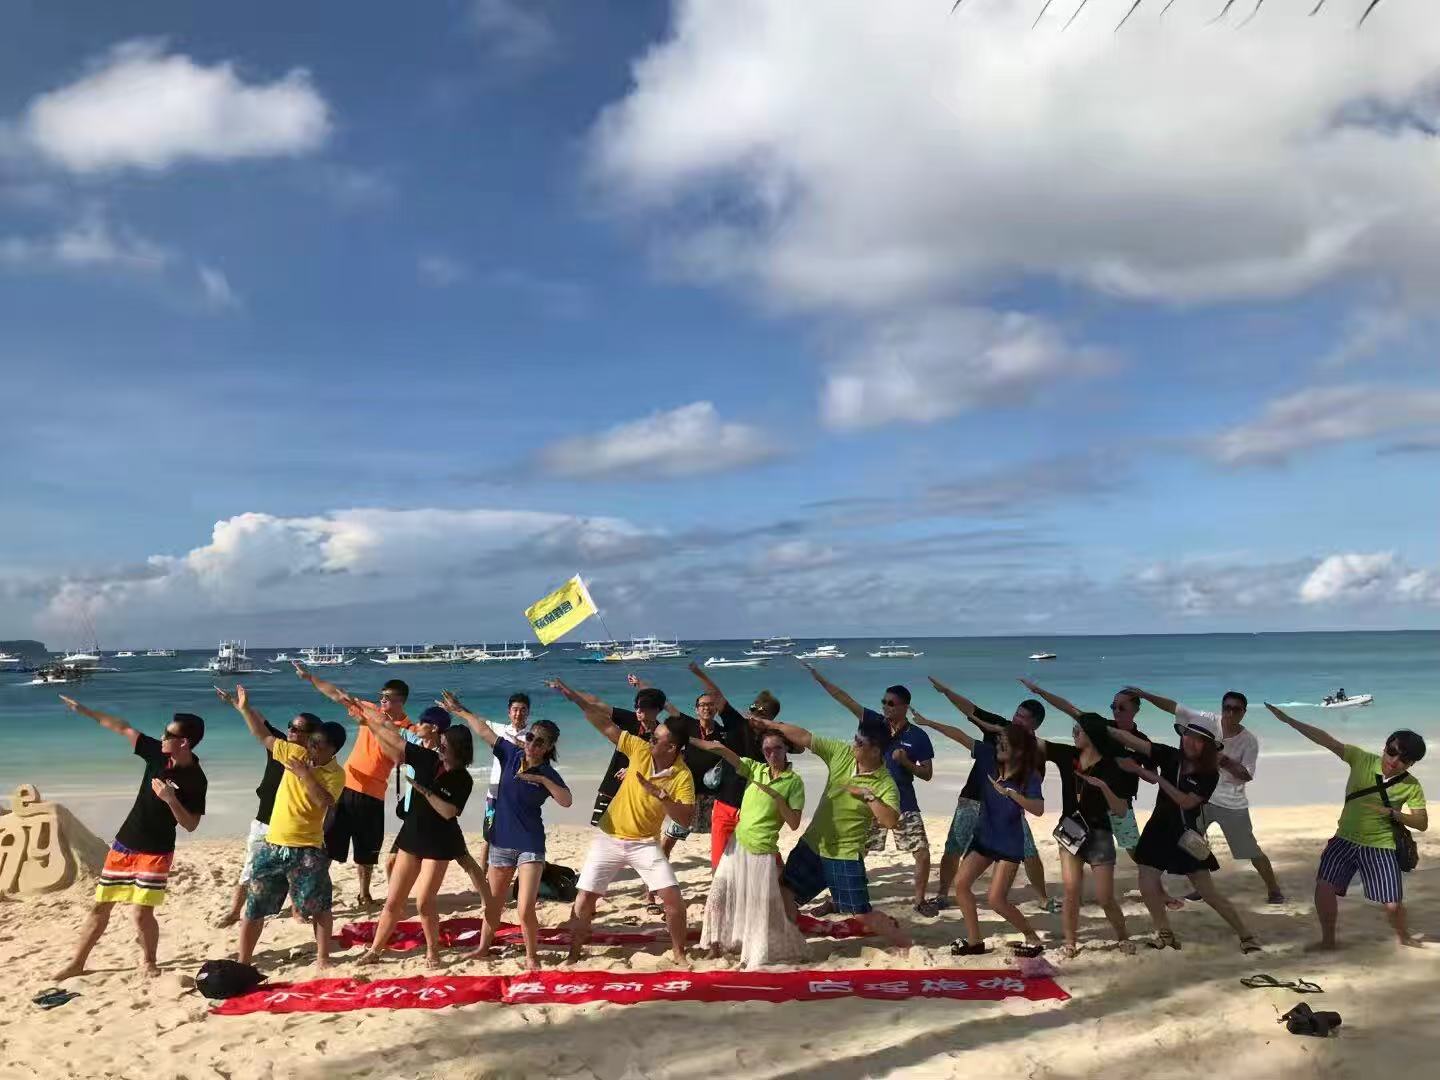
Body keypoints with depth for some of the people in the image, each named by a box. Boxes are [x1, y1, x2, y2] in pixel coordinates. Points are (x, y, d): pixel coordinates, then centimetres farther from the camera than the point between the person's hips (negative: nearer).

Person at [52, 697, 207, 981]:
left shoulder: (195, 780, -18)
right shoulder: (158, 753, -3)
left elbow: (191, 825, -16)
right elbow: (123, 729, 6)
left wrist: (171, 799, -31)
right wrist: (84, 710, 10)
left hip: (155, 852, -5)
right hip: (124, 844, 6)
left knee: (142, 914, -8)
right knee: (100, 906, 11)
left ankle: (148, 961, 18)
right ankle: (77, 963, 25)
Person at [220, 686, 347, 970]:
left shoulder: (335, 774, -10)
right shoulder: (296, 753, 2)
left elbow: (325, 802, -27)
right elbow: (264, 736, 9)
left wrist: (305, 774, -25)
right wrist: (244, 708, 1)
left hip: (308, 850, -4)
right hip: (273, 846, 4)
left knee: (318, 907, 4)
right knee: (254, 908, 9)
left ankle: (323, 959, 18)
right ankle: (242, 962, 20)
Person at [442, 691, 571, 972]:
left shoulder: (548, 774, -10)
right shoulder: (512, 754, -2)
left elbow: (566, 801, -25)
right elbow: (484, 730, 4)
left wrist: (542, 780, -31)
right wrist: (460, 711, 7)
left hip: (530, 845, -3)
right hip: (501, 840, 4)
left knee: (525, 909, -11)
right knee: (493, 904, 19)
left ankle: (531, 956, 11)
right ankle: (484, 946, 41)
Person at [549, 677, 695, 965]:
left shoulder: (682, 776, -16)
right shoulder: (640, 750, -11)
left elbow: (686, 819, -23)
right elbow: (604, 723, -11)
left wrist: (660, 794, -32)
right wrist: (572, 694, -16)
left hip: (645, 843, -1)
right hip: (609, 839, 2)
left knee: (673, 898, -9)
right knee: (584, 899, 0)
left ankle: (679, 954, 13)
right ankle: (573, 956, 19)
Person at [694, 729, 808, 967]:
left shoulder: (794, 781, -6)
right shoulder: (755, 769, 2)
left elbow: (794, 823, -10)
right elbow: (721, 749, -8)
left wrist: (777, 796, -21)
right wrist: (686, 738, -20)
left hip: (763, 852, -4)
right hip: (737, 845, 4)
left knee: (764, 908, 1)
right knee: (719, 895, 6)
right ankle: (716, 945, 24)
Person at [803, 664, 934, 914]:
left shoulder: (918, 737, -5)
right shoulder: (874, 722, -2)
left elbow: (927, 774, -1)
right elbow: (845, 699, -8)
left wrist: (905, 762, -18)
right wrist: (818, 677, -14)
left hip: (904, 804, -1)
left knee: (922, 852, -3)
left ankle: (919, 900, 16)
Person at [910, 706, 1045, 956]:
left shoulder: (1029, 776, -20)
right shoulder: (991, 757, -8)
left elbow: (1038, 809, -32)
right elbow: (962, 737, -10)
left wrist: (1009, 792, -39)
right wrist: (928, 723, -13)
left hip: (1009, 844, -6)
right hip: (984, 837, 6)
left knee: (996, 900, -10)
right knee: (961, 883, -1)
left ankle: (1033, 939, 10)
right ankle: (974, 941, 12)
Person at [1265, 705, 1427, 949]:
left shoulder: (1411, 787, -8)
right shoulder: (1362, 760, -8)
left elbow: (1422, 823, -3)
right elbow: (1327, 740, -15)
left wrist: (1393, 813, -21)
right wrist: (1287, 719, -20)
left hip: (1381, 848, -1)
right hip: (1345, 839, 1)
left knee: (1393, 903, 0)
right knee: (1324, 886, -10)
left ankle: (1403, 936, 35)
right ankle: (1328, 939, 11)